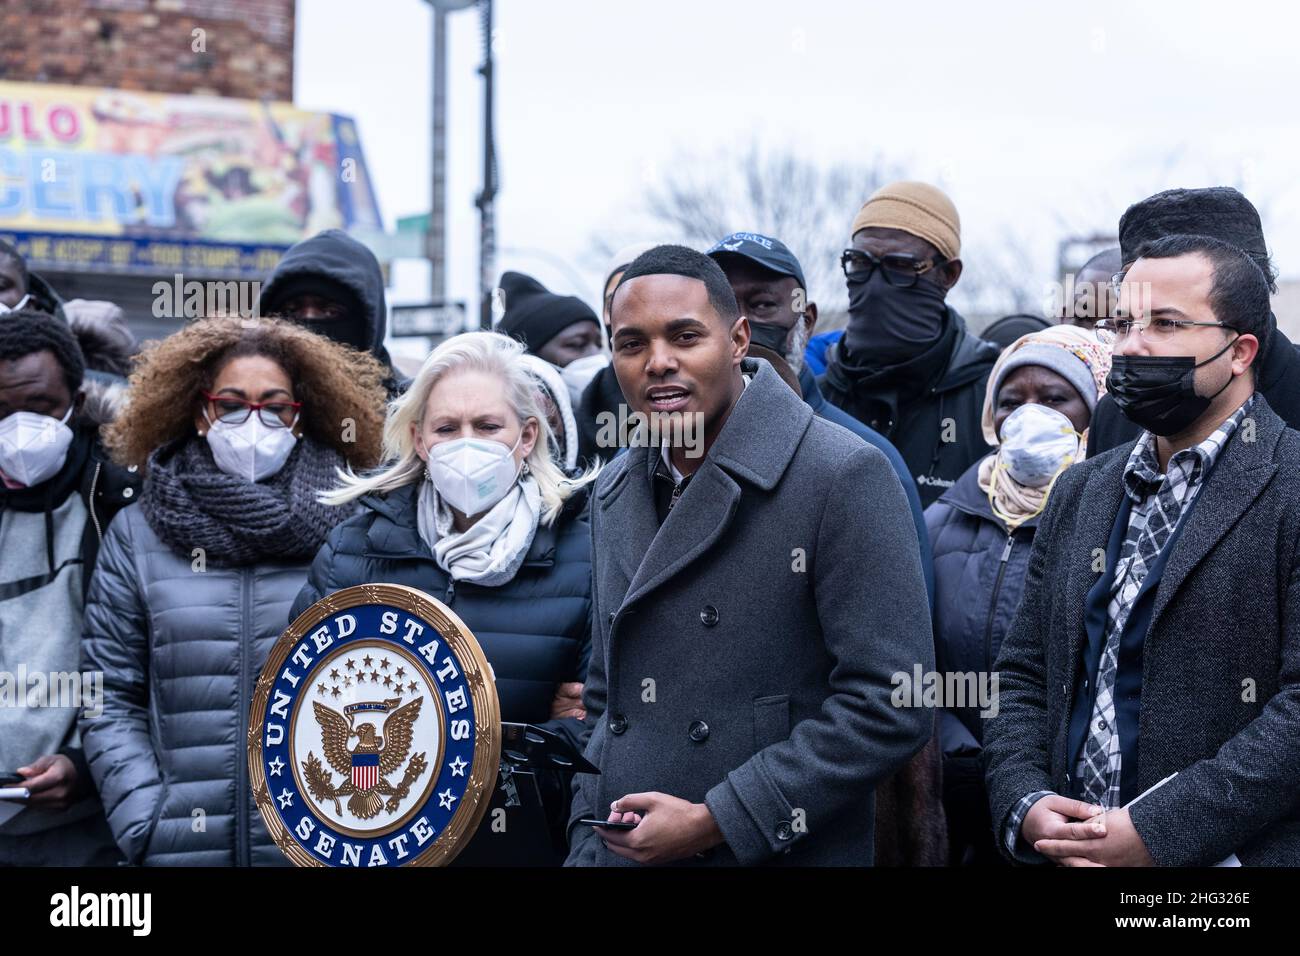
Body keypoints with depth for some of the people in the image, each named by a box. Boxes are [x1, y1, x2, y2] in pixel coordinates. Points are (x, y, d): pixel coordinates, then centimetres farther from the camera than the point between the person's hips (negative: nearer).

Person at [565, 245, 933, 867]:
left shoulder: (844, 477, -14)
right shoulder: (615, 493, 8)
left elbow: (891, 706, -18)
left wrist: (714, 822, -19)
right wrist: (588, 845, 4)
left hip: (780, 853, -5)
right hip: (621, 853, 6)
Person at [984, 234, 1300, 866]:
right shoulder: (1079, 492, 11)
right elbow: (1022, 677, 11)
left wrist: (1159, 832, -21)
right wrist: (1024, 806, -7)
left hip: (1228, 854, -5)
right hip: (1069, 850, 5)